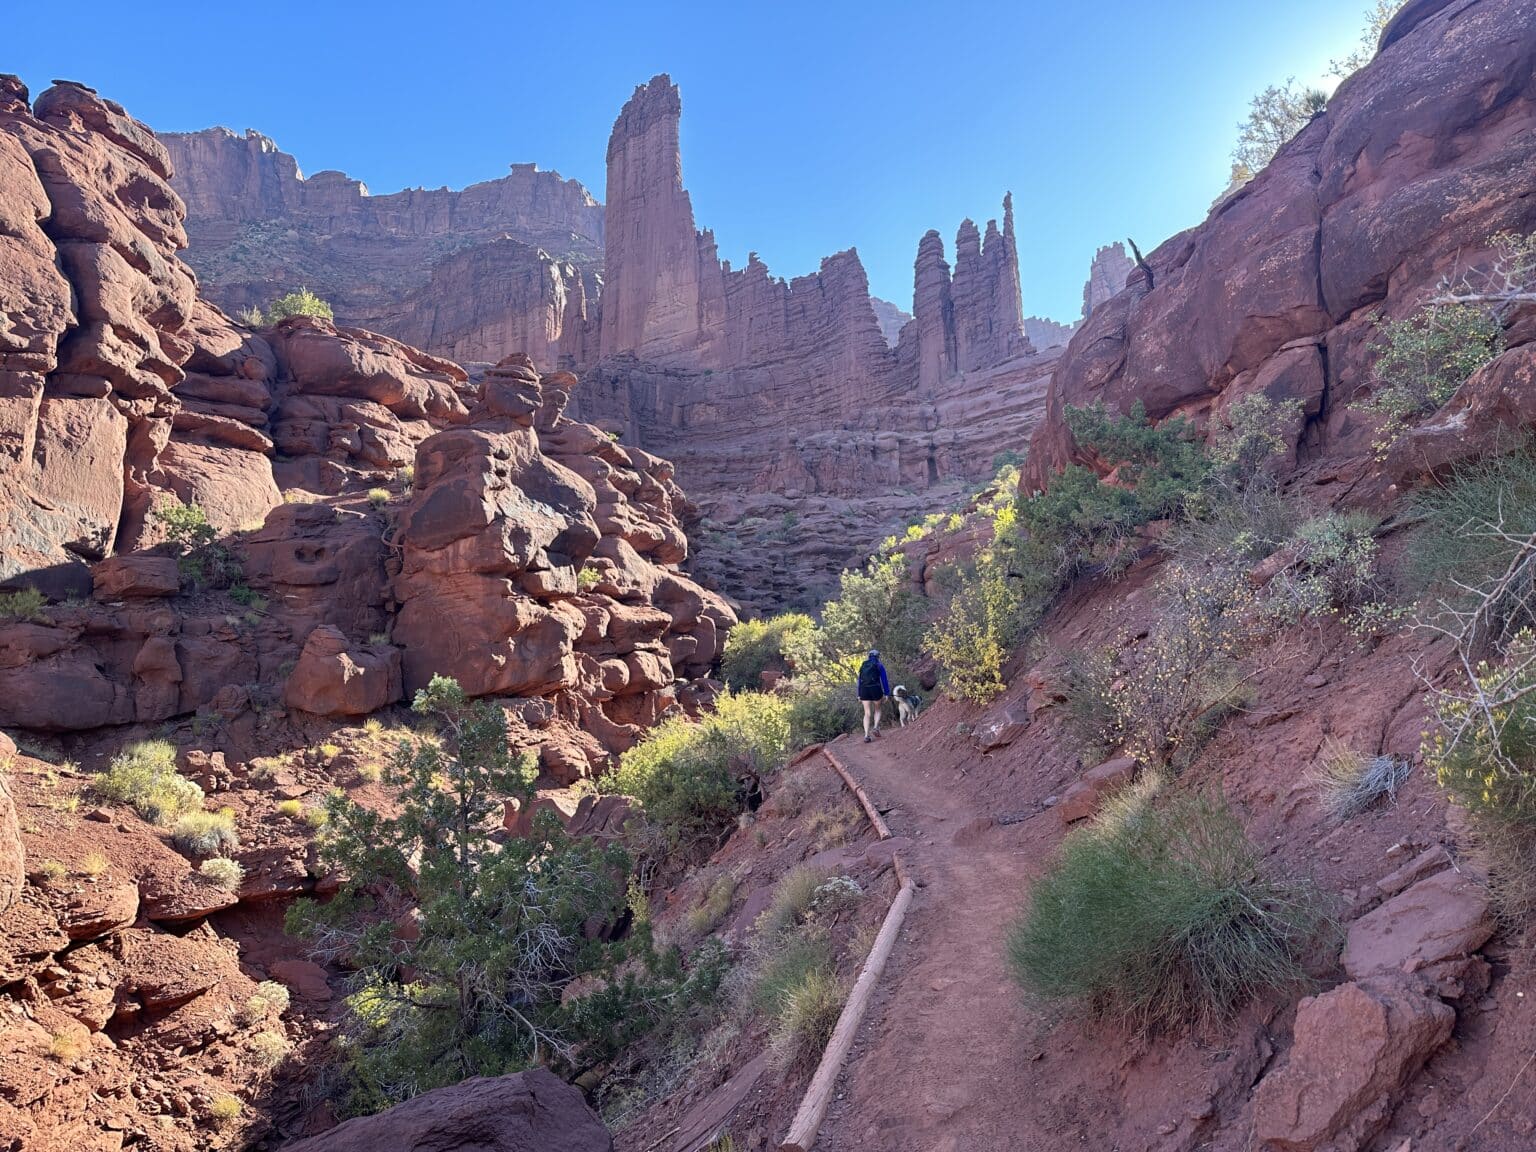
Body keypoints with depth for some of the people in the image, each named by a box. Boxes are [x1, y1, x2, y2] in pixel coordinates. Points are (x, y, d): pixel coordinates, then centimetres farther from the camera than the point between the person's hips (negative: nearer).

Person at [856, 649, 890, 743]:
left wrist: (859, 695, 17)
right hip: (876, 689, -2)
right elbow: (884, 680, -1)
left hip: (864, 690, 2)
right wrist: (886, 693, -1)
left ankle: (866, 735, -9)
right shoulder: (879, 666, 4)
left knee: (867, 713, 4)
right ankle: (876, 727, -5)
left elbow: (860, 680, 15)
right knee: (877, 710, 19)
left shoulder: (863, 666, 15)